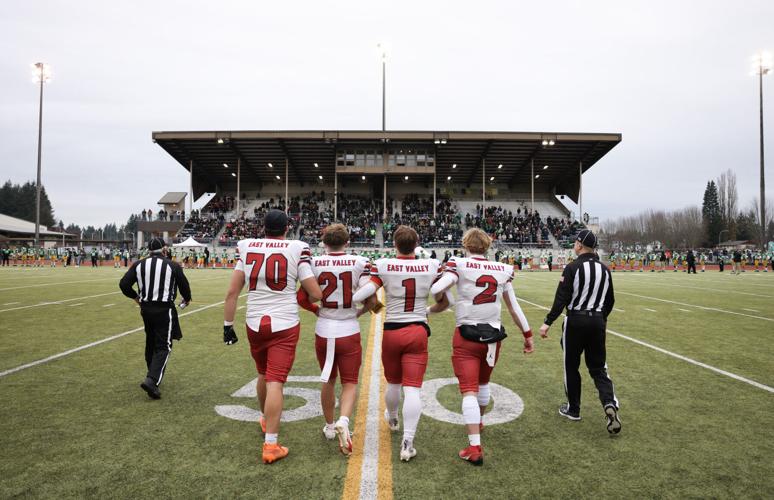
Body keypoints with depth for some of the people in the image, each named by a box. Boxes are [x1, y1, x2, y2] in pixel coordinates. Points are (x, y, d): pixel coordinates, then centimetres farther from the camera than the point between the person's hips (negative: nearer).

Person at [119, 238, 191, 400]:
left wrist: (135, 297, 18)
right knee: (163, 347, -2)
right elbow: (184, 286, 0)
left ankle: (153, 376, 34)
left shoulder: (139, 265, 3)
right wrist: (186, 299, 22)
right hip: (164, 309, -5)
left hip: (146, 308, 5)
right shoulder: (173, 266, -6)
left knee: (151, 343, 21)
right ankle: (152, 380, -17)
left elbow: (124, 284, -1)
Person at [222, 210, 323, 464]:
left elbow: (232, 293, 3)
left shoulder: (247, 248, 2)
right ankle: (270, 445, -2)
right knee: (275, 382, -2)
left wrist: (227, 325, 11)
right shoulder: (297, 249, -7)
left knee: (264, 374, 24)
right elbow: (316, 294, -9)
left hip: (255, 324, 4)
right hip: (285, 325, -3)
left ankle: (267, 420, 46)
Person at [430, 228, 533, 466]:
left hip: (467, 337, -4)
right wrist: (527, 334, 19)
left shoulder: (459, 264, -9)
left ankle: (475, 447, -5)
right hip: (493, 336, 4)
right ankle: (478, 421, 50)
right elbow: (514, 307, 9)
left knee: (469, 390, 0)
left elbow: (436, 290, -23)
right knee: (483, 383, 26)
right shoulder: (503, 270, 3)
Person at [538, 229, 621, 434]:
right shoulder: (605, 269, 7)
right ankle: (610, 403, -9)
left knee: (571, 366, 10)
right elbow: (610, 300, 14)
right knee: (598, 367, 13)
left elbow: (562, 299, -17)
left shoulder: (573, 268, -12)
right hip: (597, 321, 5)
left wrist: (548, 322, -13)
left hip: (576, 321, -5)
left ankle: (573, 409, 21)